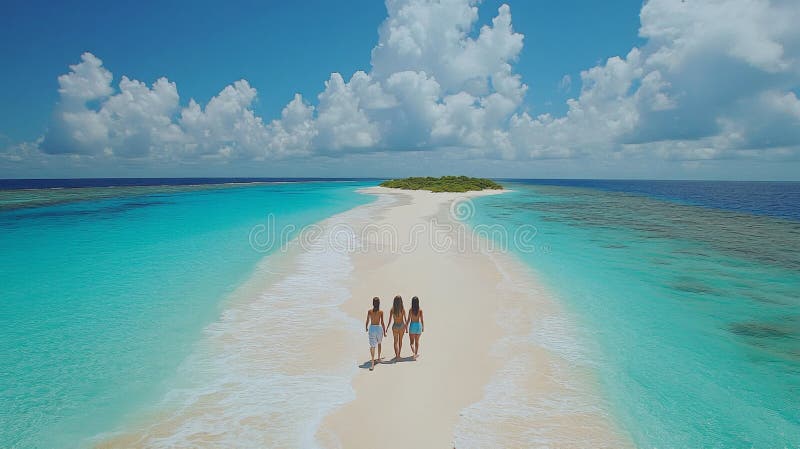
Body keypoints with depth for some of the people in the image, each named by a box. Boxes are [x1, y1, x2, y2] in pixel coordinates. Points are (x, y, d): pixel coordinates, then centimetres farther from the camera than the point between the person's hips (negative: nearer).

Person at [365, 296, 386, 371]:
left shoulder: (369, 311, -3)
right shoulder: (381, 312, -6)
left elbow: (367, 321, 3)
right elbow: (382, 323, -6)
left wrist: (366, 328, 22)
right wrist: (384, 332, 3)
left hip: (372, 328, 0)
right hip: (379, 328, 0)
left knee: (372, 346, -5)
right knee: (379, 343, 26)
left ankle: (372, 363, -17)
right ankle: (379, 358, 39)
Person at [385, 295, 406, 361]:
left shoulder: (392, 309, -10)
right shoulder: (403, 309, -10)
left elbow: (390, 320, -6)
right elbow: (405, 319, -7)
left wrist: (387, 327, 5)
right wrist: (406, 327, 3)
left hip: (395, 326, -1)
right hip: (402, 325, 1)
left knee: (396, 341, 6)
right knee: (400, 340, 19)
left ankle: (397, 355, -7)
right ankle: (398, 354, 29)